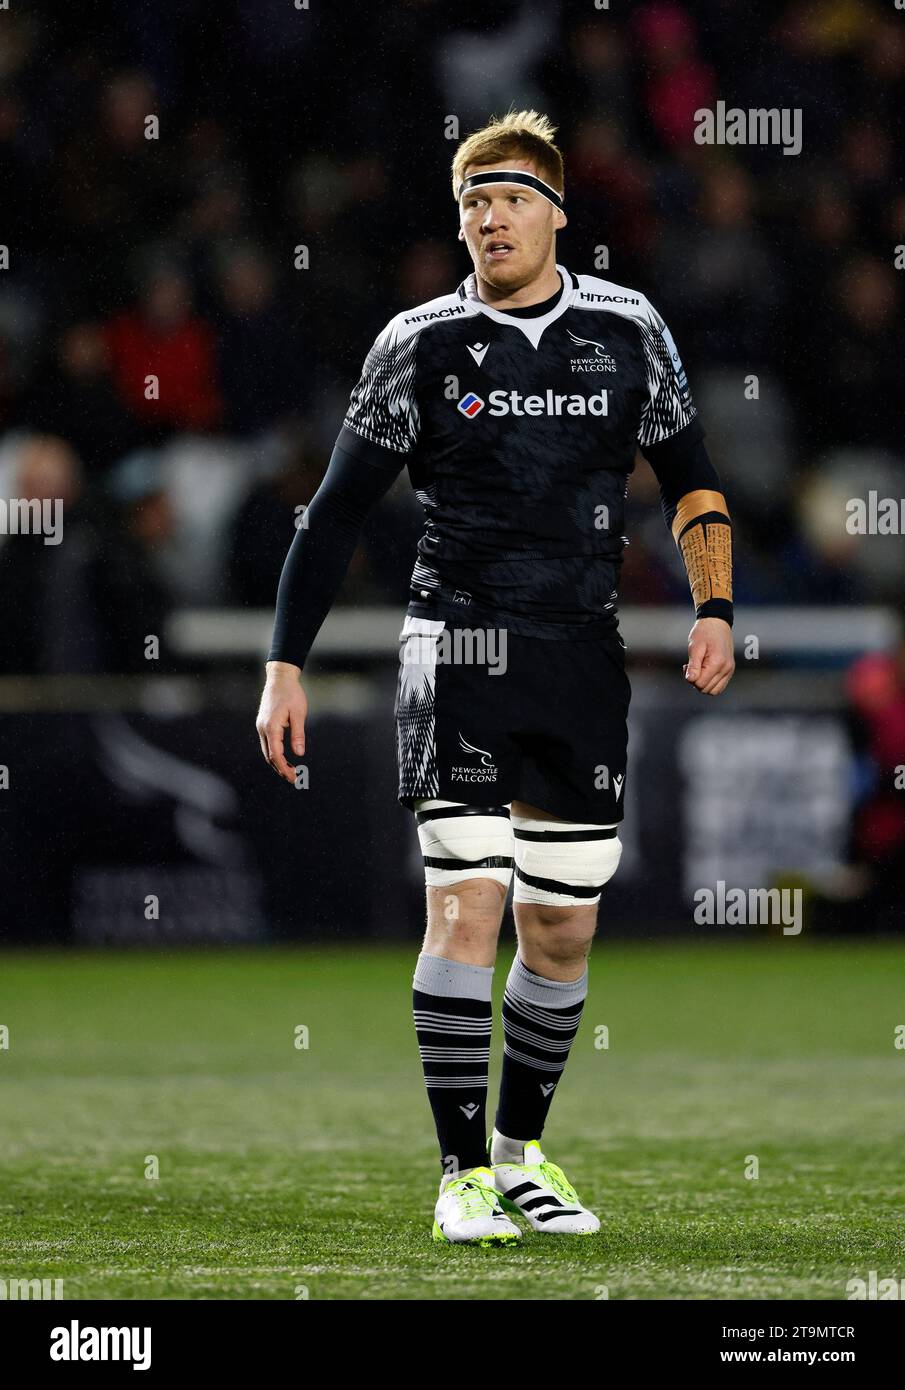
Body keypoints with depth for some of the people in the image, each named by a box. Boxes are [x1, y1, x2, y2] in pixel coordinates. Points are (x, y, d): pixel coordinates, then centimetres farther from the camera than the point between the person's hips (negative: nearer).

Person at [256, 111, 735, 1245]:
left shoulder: (626, 330, 5)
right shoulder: (421, 345, -1)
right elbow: (337, 511, 2)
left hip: (584, 660, 3)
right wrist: (286, 664, -3)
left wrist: (713, 609, 2)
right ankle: (463, 1175, -5)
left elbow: (689, 477, 16)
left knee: (562, 931, 6)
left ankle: (521, 1153, 23)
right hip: (459, 652, -3)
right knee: (464, 909, -11)